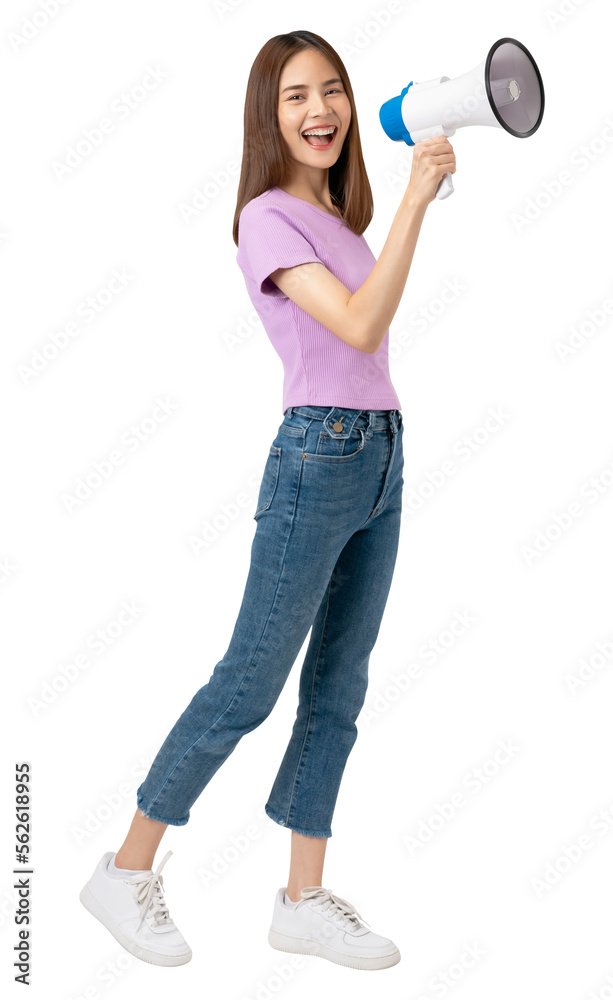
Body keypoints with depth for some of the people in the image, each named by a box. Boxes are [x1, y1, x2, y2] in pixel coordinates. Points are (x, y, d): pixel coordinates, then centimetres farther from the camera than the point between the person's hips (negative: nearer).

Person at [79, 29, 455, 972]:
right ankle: (127, 872, 13)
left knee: (338, 689, 9)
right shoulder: (268, 218, -10)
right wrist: (415, 200, -23)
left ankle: (304, 899, 19)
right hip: (317, 458, -8)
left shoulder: (340, 214, 16)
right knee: (250, 683, -3)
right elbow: (359, 327, -23)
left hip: (381, 457, 8)